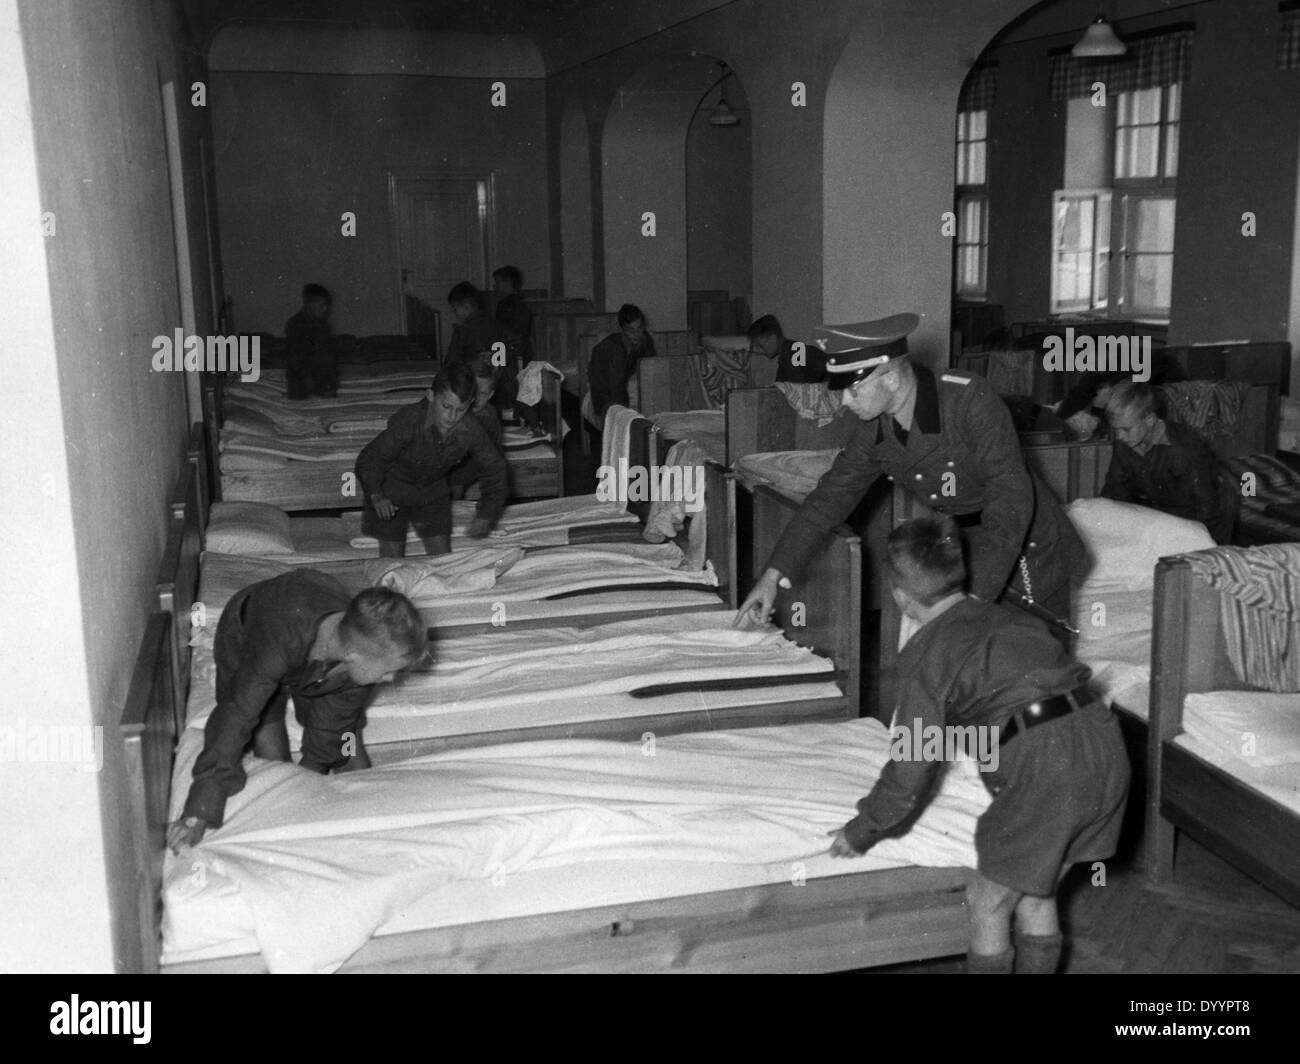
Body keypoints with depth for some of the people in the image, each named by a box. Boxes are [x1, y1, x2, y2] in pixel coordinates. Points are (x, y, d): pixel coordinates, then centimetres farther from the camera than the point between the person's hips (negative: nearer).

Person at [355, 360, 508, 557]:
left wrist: (487, 514, -7)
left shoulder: (471, 431, -23)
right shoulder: (408, 421, -35)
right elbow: (370, 458, -26)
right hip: (392, 493, -3)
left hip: (433, 494, 3)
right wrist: (375, 495, -42)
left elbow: (494, 467, -6)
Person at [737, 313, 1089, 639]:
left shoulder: (970, 400, -27)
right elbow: (831, 497, 1)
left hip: (1026, 550, -5)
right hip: (961, 552, 5)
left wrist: (974, 599, -38)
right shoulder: (872, 429, -8)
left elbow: (1011, 501, -32)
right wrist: (773, 576, -5)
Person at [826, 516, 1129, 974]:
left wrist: (860, 833, 16)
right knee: (1036, 897, 25)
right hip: (1104, 745, 7)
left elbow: (910, 773, 2)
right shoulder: (1009, 617, 20)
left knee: (988, 905, 16)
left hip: (1041, 769, -7)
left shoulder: (927, 652, 2)